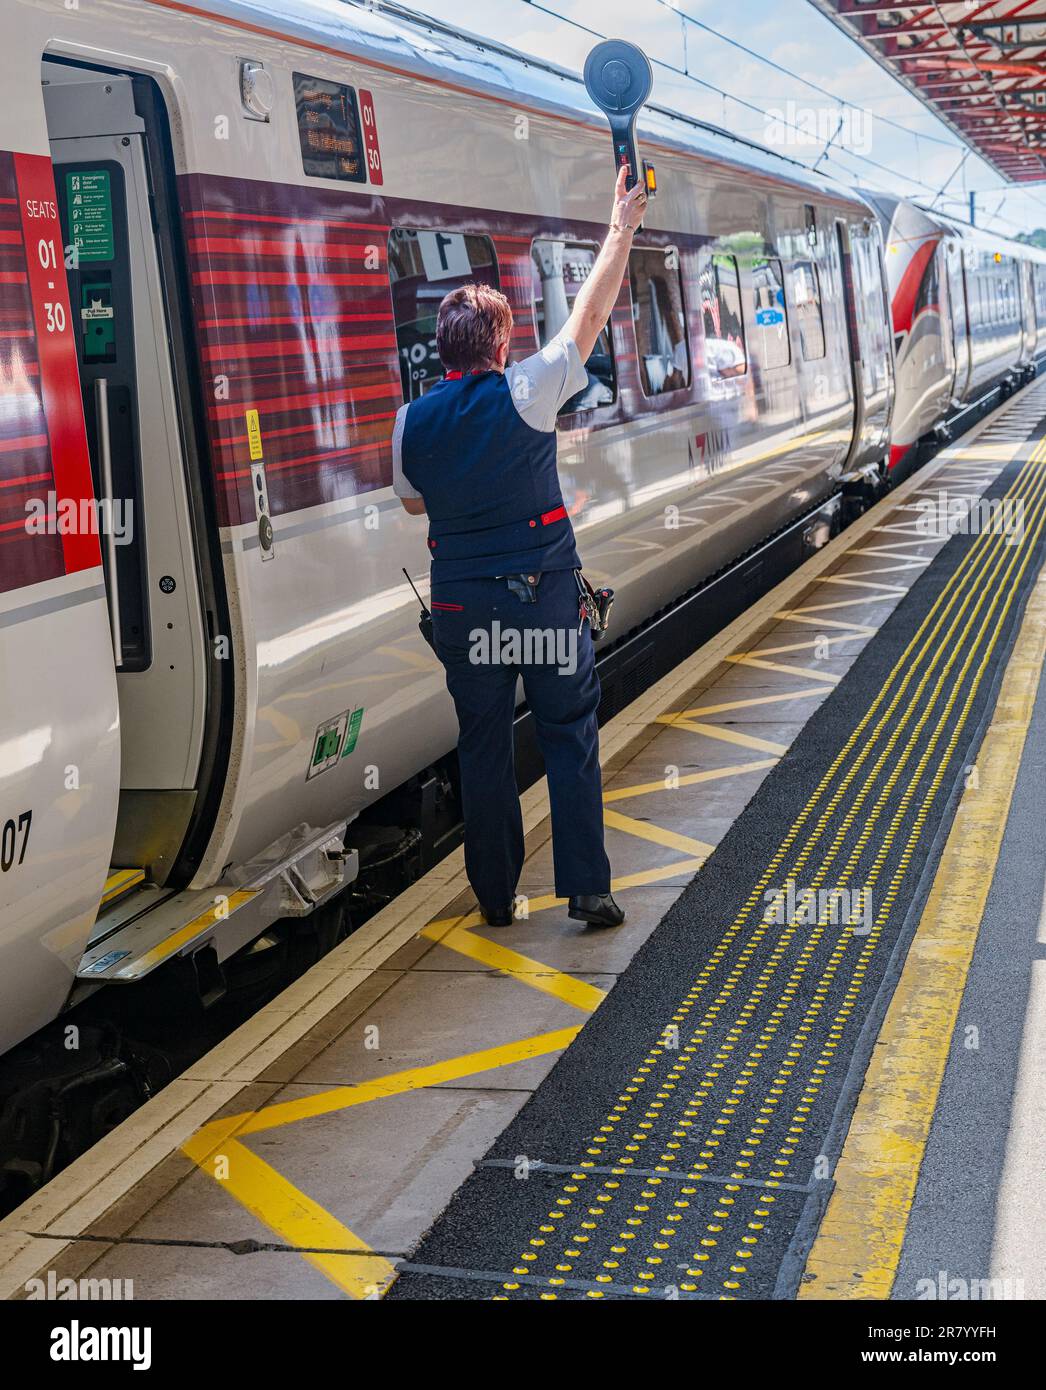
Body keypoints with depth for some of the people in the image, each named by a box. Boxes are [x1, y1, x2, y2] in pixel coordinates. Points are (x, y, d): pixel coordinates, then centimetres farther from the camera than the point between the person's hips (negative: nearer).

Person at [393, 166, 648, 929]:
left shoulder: (411, 420, -1)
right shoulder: (524, 392, -11)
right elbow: (592, 313, -2)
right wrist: (622, 228, 7)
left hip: (463, 608, 3)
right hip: (544, 596, -3)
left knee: (483, 746, 11)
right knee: (570, 737, 6)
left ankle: (495, 895, 17)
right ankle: (587, 888, 8)